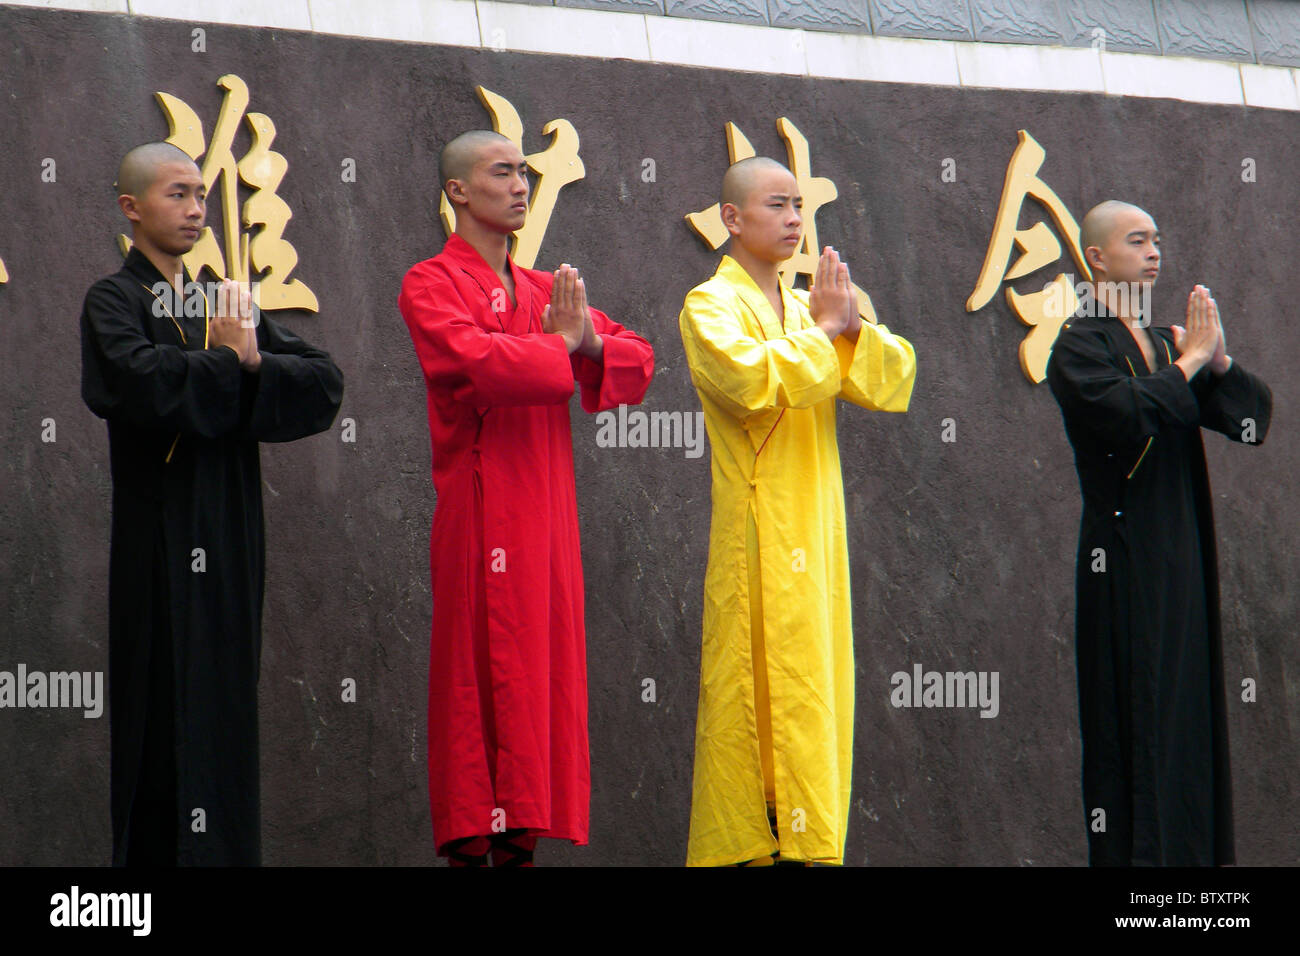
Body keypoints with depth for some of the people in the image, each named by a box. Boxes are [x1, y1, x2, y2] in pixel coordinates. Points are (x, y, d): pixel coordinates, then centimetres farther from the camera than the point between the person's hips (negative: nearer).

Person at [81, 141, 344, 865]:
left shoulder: (224, 302, 15)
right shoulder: (114, 302, -2)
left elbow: (325, 382, 4)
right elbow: (142, 379, -25)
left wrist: (252, 363, -13)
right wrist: (230, 366, -12)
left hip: (230, 536, 6)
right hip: (160, 536, -6)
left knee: (226, 708, 6)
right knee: (166, 713, -7)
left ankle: (223, 844, 9)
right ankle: (158, 849, -4)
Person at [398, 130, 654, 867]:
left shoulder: (545, 291, 19)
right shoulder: (432, 285, -2)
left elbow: (640, 360, 17)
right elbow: (474, 359, -21)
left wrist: (593, 344, -5)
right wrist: (559, 344, -7)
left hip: (547, 509, 7)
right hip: (482, 509, -7)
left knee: (544, 673, 4)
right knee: (482, 673, -9)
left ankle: (521, 836, 7)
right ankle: (470, 840, -8)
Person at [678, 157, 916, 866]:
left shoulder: (805, 306, 17)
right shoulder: (710, 307, -2)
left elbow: (896, 380, 10)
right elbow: (752, 379, -22)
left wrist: (852, 329, -7)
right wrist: (822, 331, -11)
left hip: (817, 526, 7)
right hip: (758, 532, -7)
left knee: (818, 690, 4)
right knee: (760, 688, -10)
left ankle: (805, 842, 6)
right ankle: (746, 843, -9)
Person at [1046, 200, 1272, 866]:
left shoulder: (1166, 343, 15)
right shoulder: (1079, 345, -5)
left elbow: (1252, 415, 8)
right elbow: (1125, 412, -24)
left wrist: (1218, 361, -9)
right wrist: (1189, 362, -14)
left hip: (1182, 554, 7)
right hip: (1124, 554, -7)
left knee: (1186, 705, 6)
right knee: (1132, 706, -8)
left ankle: (1189, 845, 9)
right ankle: (1131, 846, -6)